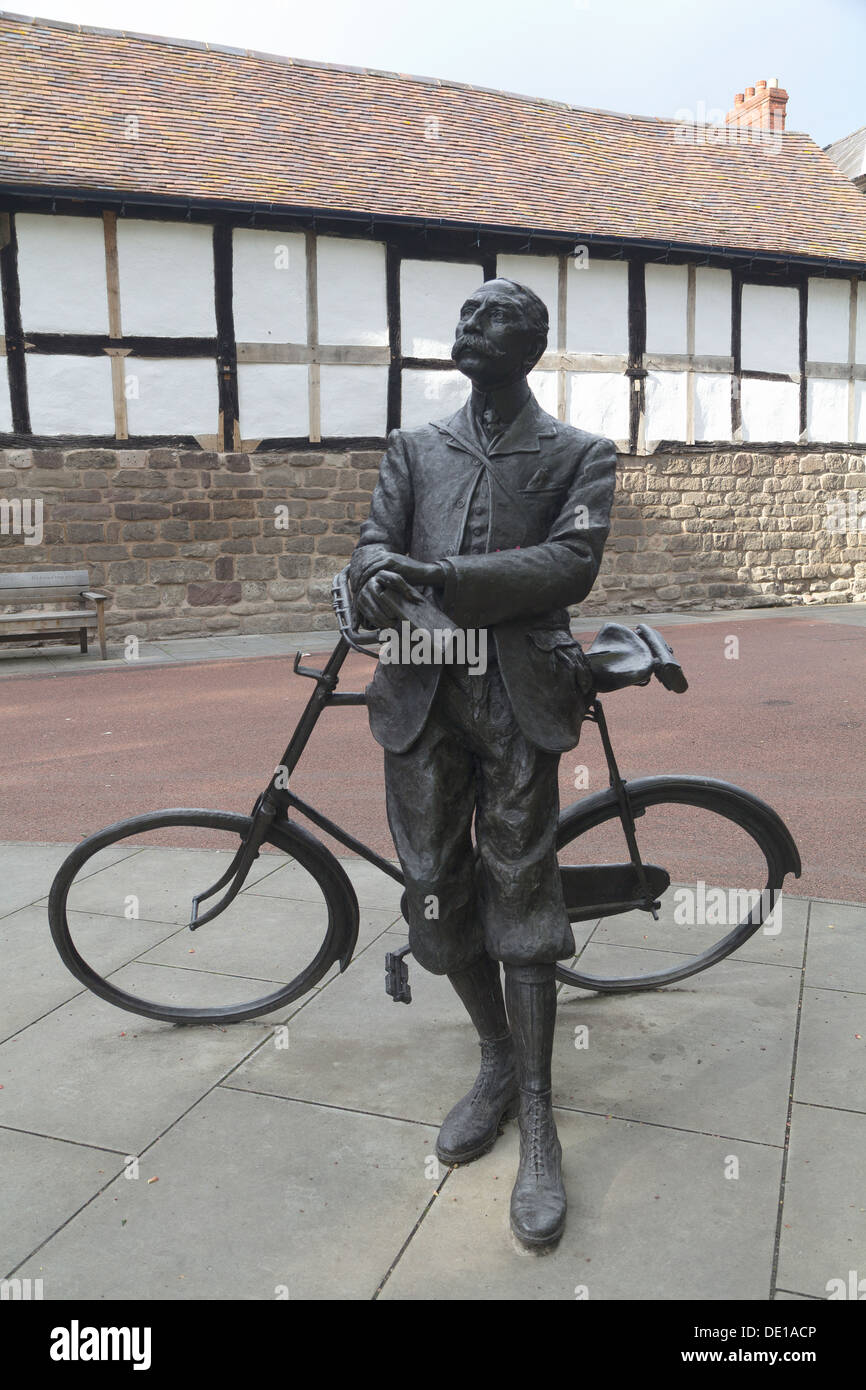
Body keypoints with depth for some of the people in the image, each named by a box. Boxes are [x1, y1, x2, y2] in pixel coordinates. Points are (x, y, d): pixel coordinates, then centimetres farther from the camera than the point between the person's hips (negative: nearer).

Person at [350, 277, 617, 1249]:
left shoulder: (580, 455, 7)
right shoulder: (414, 448, 17)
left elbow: (572, 564, -9)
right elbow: (373, 543, 5)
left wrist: (438, 576, -20)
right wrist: (377, 575, -22)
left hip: (519, 694, -3)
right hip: (421, 693, 3)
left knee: (520, 894, -1)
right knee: (436, 891, 7)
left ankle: (536, 1117, 12)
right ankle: (497, 1061, 30)